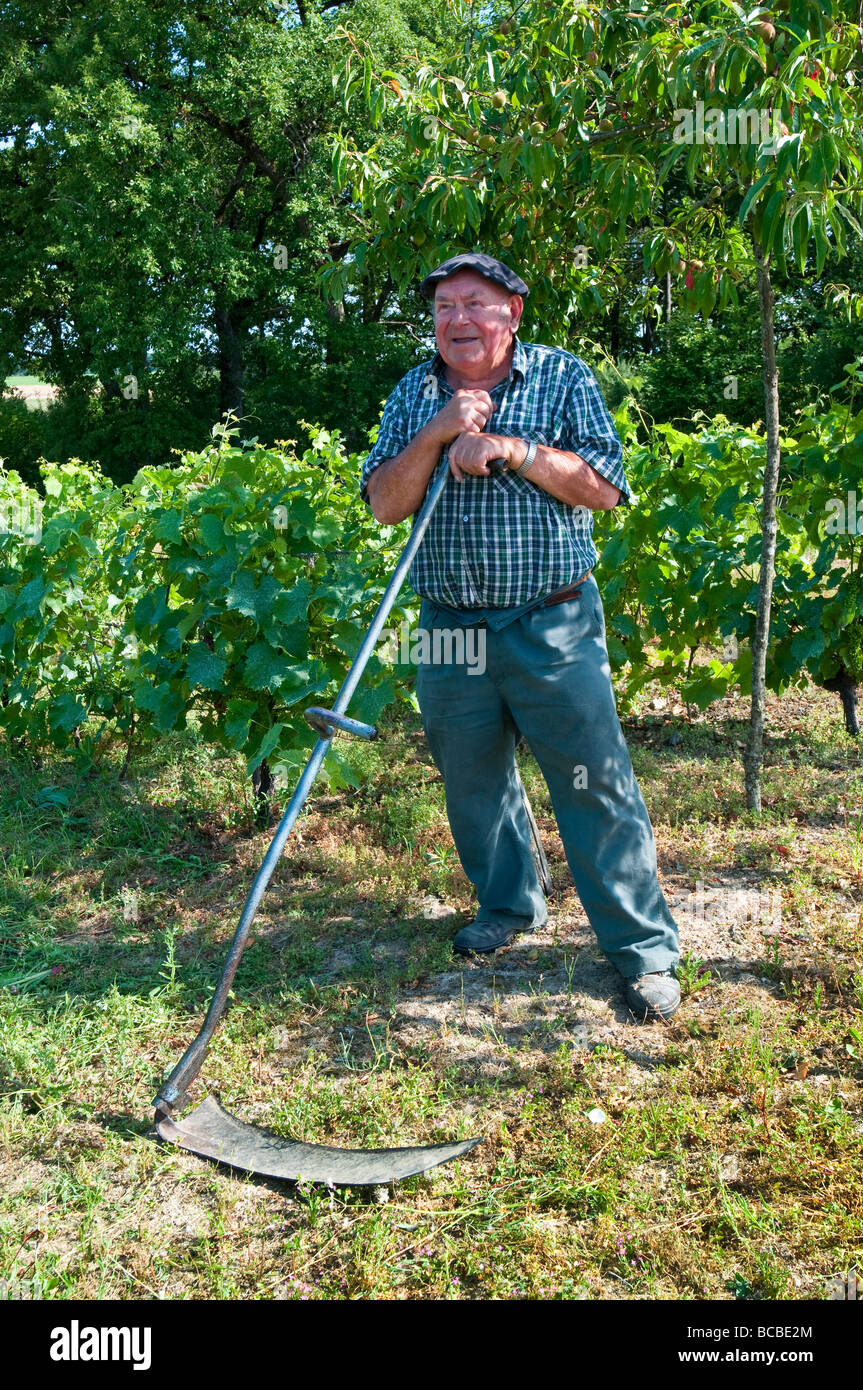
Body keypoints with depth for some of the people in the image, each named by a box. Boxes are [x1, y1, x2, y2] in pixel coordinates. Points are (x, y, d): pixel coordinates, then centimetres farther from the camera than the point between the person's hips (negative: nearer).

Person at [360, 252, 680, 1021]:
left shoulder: (563, 376, 2)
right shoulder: (414, 395, 9)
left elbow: (606, 488, -6)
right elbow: (383, 504, 0)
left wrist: (513, 449, -15)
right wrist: (437, 434, -13)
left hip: (553, 630, -3)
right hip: (449, 634, 4)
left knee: (596, 785, -2)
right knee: (473, 783, 15)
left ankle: (646, 949, 10)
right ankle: (510, 905, 38)